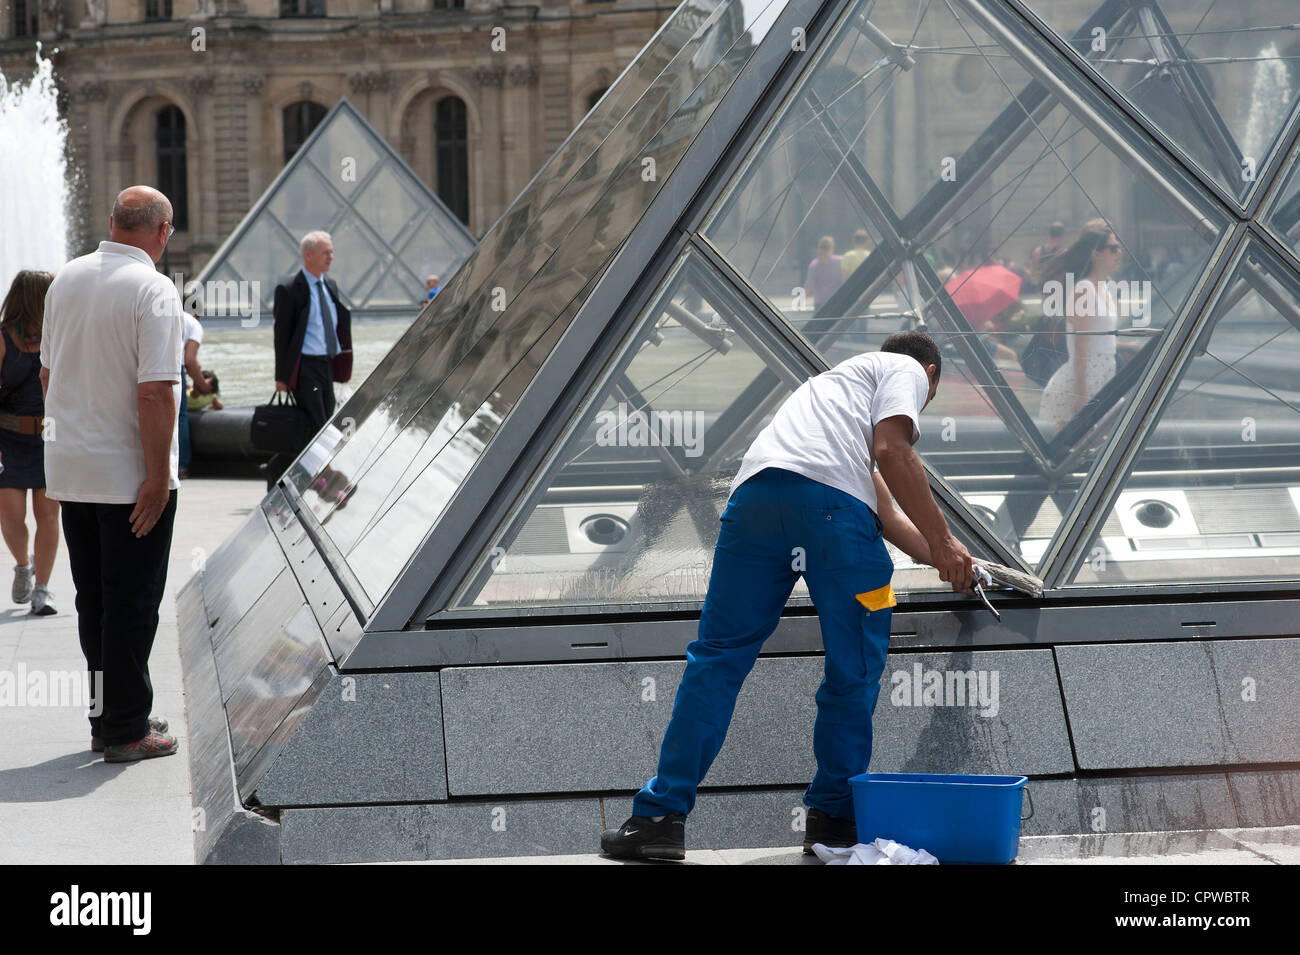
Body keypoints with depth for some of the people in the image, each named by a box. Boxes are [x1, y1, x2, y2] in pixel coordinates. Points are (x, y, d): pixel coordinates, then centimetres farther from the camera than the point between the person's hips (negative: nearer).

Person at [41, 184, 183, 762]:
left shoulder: (66, 279, 7)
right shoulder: (153, 290, -16)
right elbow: (155, 392, -22)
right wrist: (157, 475, -18)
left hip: (70, 470, 7)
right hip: (131, 474, -7)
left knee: (93, 599, 15)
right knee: (132, 601, 1)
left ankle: (106, 718, 22)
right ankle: (126, 730, 6)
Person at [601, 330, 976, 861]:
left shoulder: (837, 379, 44)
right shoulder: (907, 370, 23)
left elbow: (884, 512, 44)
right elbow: (892, 453, 2)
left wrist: (945, 561, 51)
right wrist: (942, 541, 8)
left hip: (755, 492, 7)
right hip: (830, 501, -6)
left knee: (718, 657, 6)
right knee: (854, 671, 7)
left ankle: (661, 817, 2)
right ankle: (834, 817, 13)